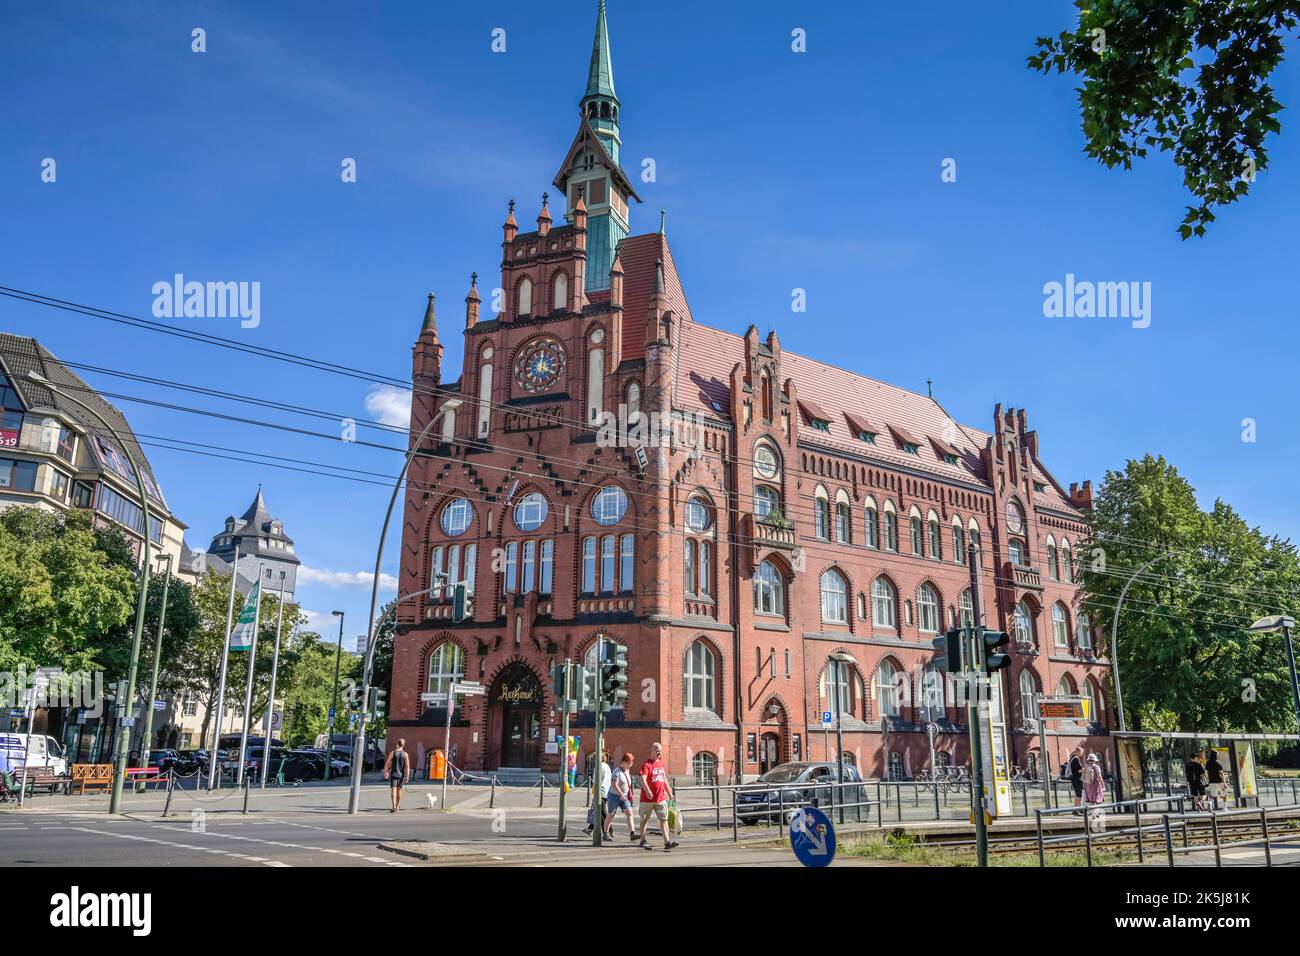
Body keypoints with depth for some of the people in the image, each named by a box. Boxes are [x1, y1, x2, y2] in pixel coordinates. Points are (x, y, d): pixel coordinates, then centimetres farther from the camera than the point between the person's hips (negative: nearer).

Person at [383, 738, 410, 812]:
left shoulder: (392, 753, -4)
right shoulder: (405, 754, -1)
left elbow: (387, 764, -3)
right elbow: (407, 766, -5)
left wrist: (385, 773, 8)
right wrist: (407, 777, -3)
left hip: (393, 774, -2)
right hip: (401, 775, 2)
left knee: (393, 790, -7)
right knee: (399, 790, 17)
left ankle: (394, 807, -22)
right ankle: (397, 806, 30)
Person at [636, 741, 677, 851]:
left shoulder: (661, 763, 12)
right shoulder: (647, 764, -11)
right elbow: (643, 779, -24)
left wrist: (669, 792, 22)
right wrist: (648, 791, -38)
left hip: (661, 798, 6)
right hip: (648, 798, -6)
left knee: (664, 819, 0)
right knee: (645, 819, 7)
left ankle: (667, 842, -3)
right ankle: (643, 840, 18)